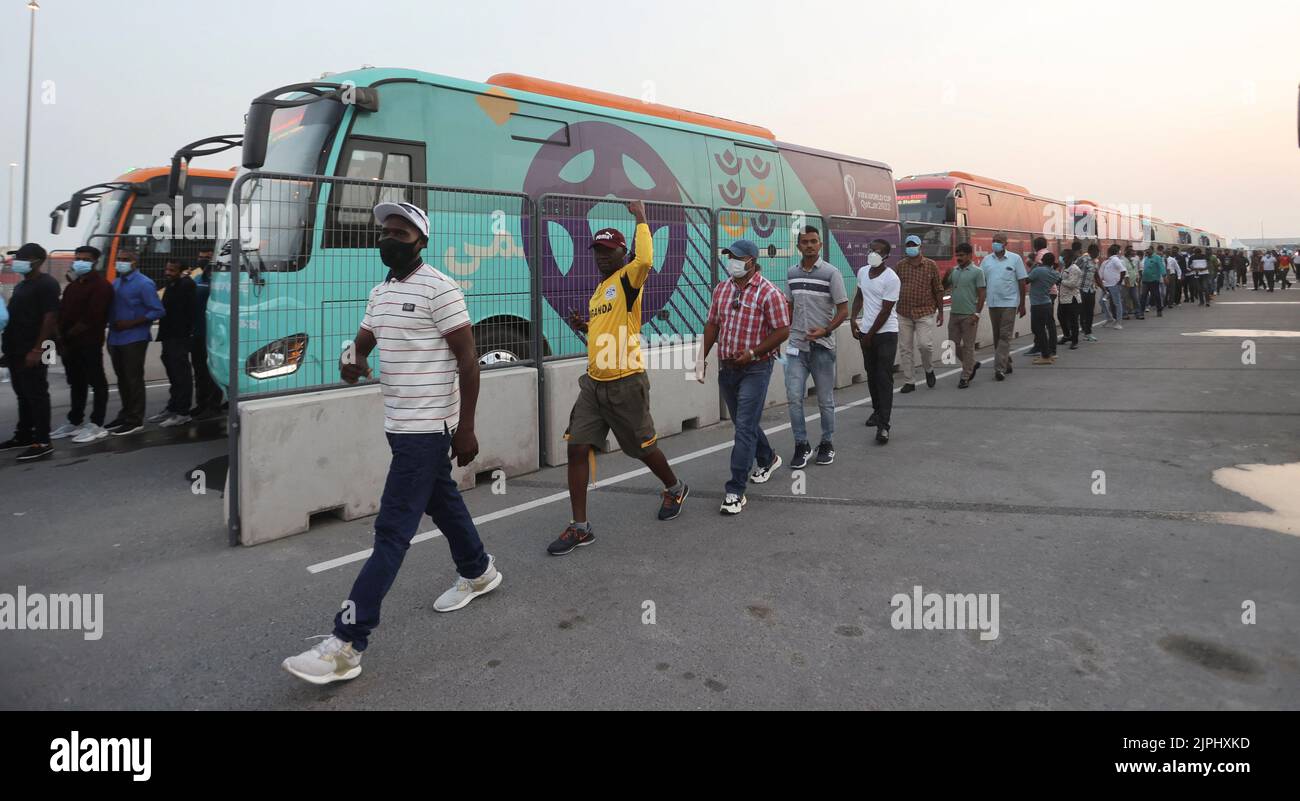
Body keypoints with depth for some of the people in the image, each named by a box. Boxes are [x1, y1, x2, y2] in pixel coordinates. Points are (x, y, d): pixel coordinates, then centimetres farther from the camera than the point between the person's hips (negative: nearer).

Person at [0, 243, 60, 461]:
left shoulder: (46, 284, -10)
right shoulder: (21, 285, 19)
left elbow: (50, 318, -17)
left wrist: (37, 349, -22)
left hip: (32, 352, -9)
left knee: (36, 395, -8)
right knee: (23, 395, 14)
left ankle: (42, 443, -6)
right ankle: (23, 436, 23)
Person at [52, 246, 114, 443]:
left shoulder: (101, 285, -10)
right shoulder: (74, 286, 21)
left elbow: (92, 318, -18)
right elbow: (63, 312, 16)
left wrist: (68, 334, -10)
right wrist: (62, 336, 0)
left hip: (90, 343, -9)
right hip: (70, 344, 9)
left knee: (97, 383, -3)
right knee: (76, 384, 15)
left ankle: (96, 425, -1)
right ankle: (75, 422, 23)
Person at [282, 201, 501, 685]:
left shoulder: (438, 288, -13)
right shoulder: (380, 293, 13)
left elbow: (468, 359, -14)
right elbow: (361, 345, 20)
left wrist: (466, 427, -16)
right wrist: (353, 363, -6)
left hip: (426, 427, -9)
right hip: (400, 424, 9)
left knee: (392, 531, -9)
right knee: (442, 502, 22)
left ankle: (347, 645, -8)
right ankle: (478, 572, 44)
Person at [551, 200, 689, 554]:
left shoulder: (628, 280, -8)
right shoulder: (598, 291, 16)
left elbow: (645, 260, -32)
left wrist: (641, 219, -19)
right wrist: (584, 326, 10)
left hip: (625, 383, -7)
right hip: (594, 383, 7)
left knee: (644, 448, 9)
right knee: (577, 448, -2)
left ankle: (675, 489, 39)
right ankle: (580, 527, 5)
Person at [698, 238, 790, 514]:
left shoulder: (769, 292, -12)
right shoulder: (721, 289, 7)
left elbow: (782, 331, -12)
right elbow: (712, 324, 14)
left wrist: (752, 352, -20)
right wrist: (702, 357, 7)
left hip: (755, 369, -6)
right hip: (727, 368, 7)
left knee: (745, 427, -9)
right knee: (744, 423, 20)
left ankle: (736, 491, -6)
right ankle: (767, 459, 46)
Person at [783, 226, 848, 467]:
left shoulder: (831, 272, -6)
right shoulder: (791, 273, 7)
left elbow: (843, 310, -6)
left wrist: (825, 330, -19)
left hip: (822, 346, -3)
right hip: (796, 346, 3)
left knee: (825, 400, 8)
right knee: (794, 397, -4)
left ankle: (827, 444, 23)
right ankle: (801, 445, 10)